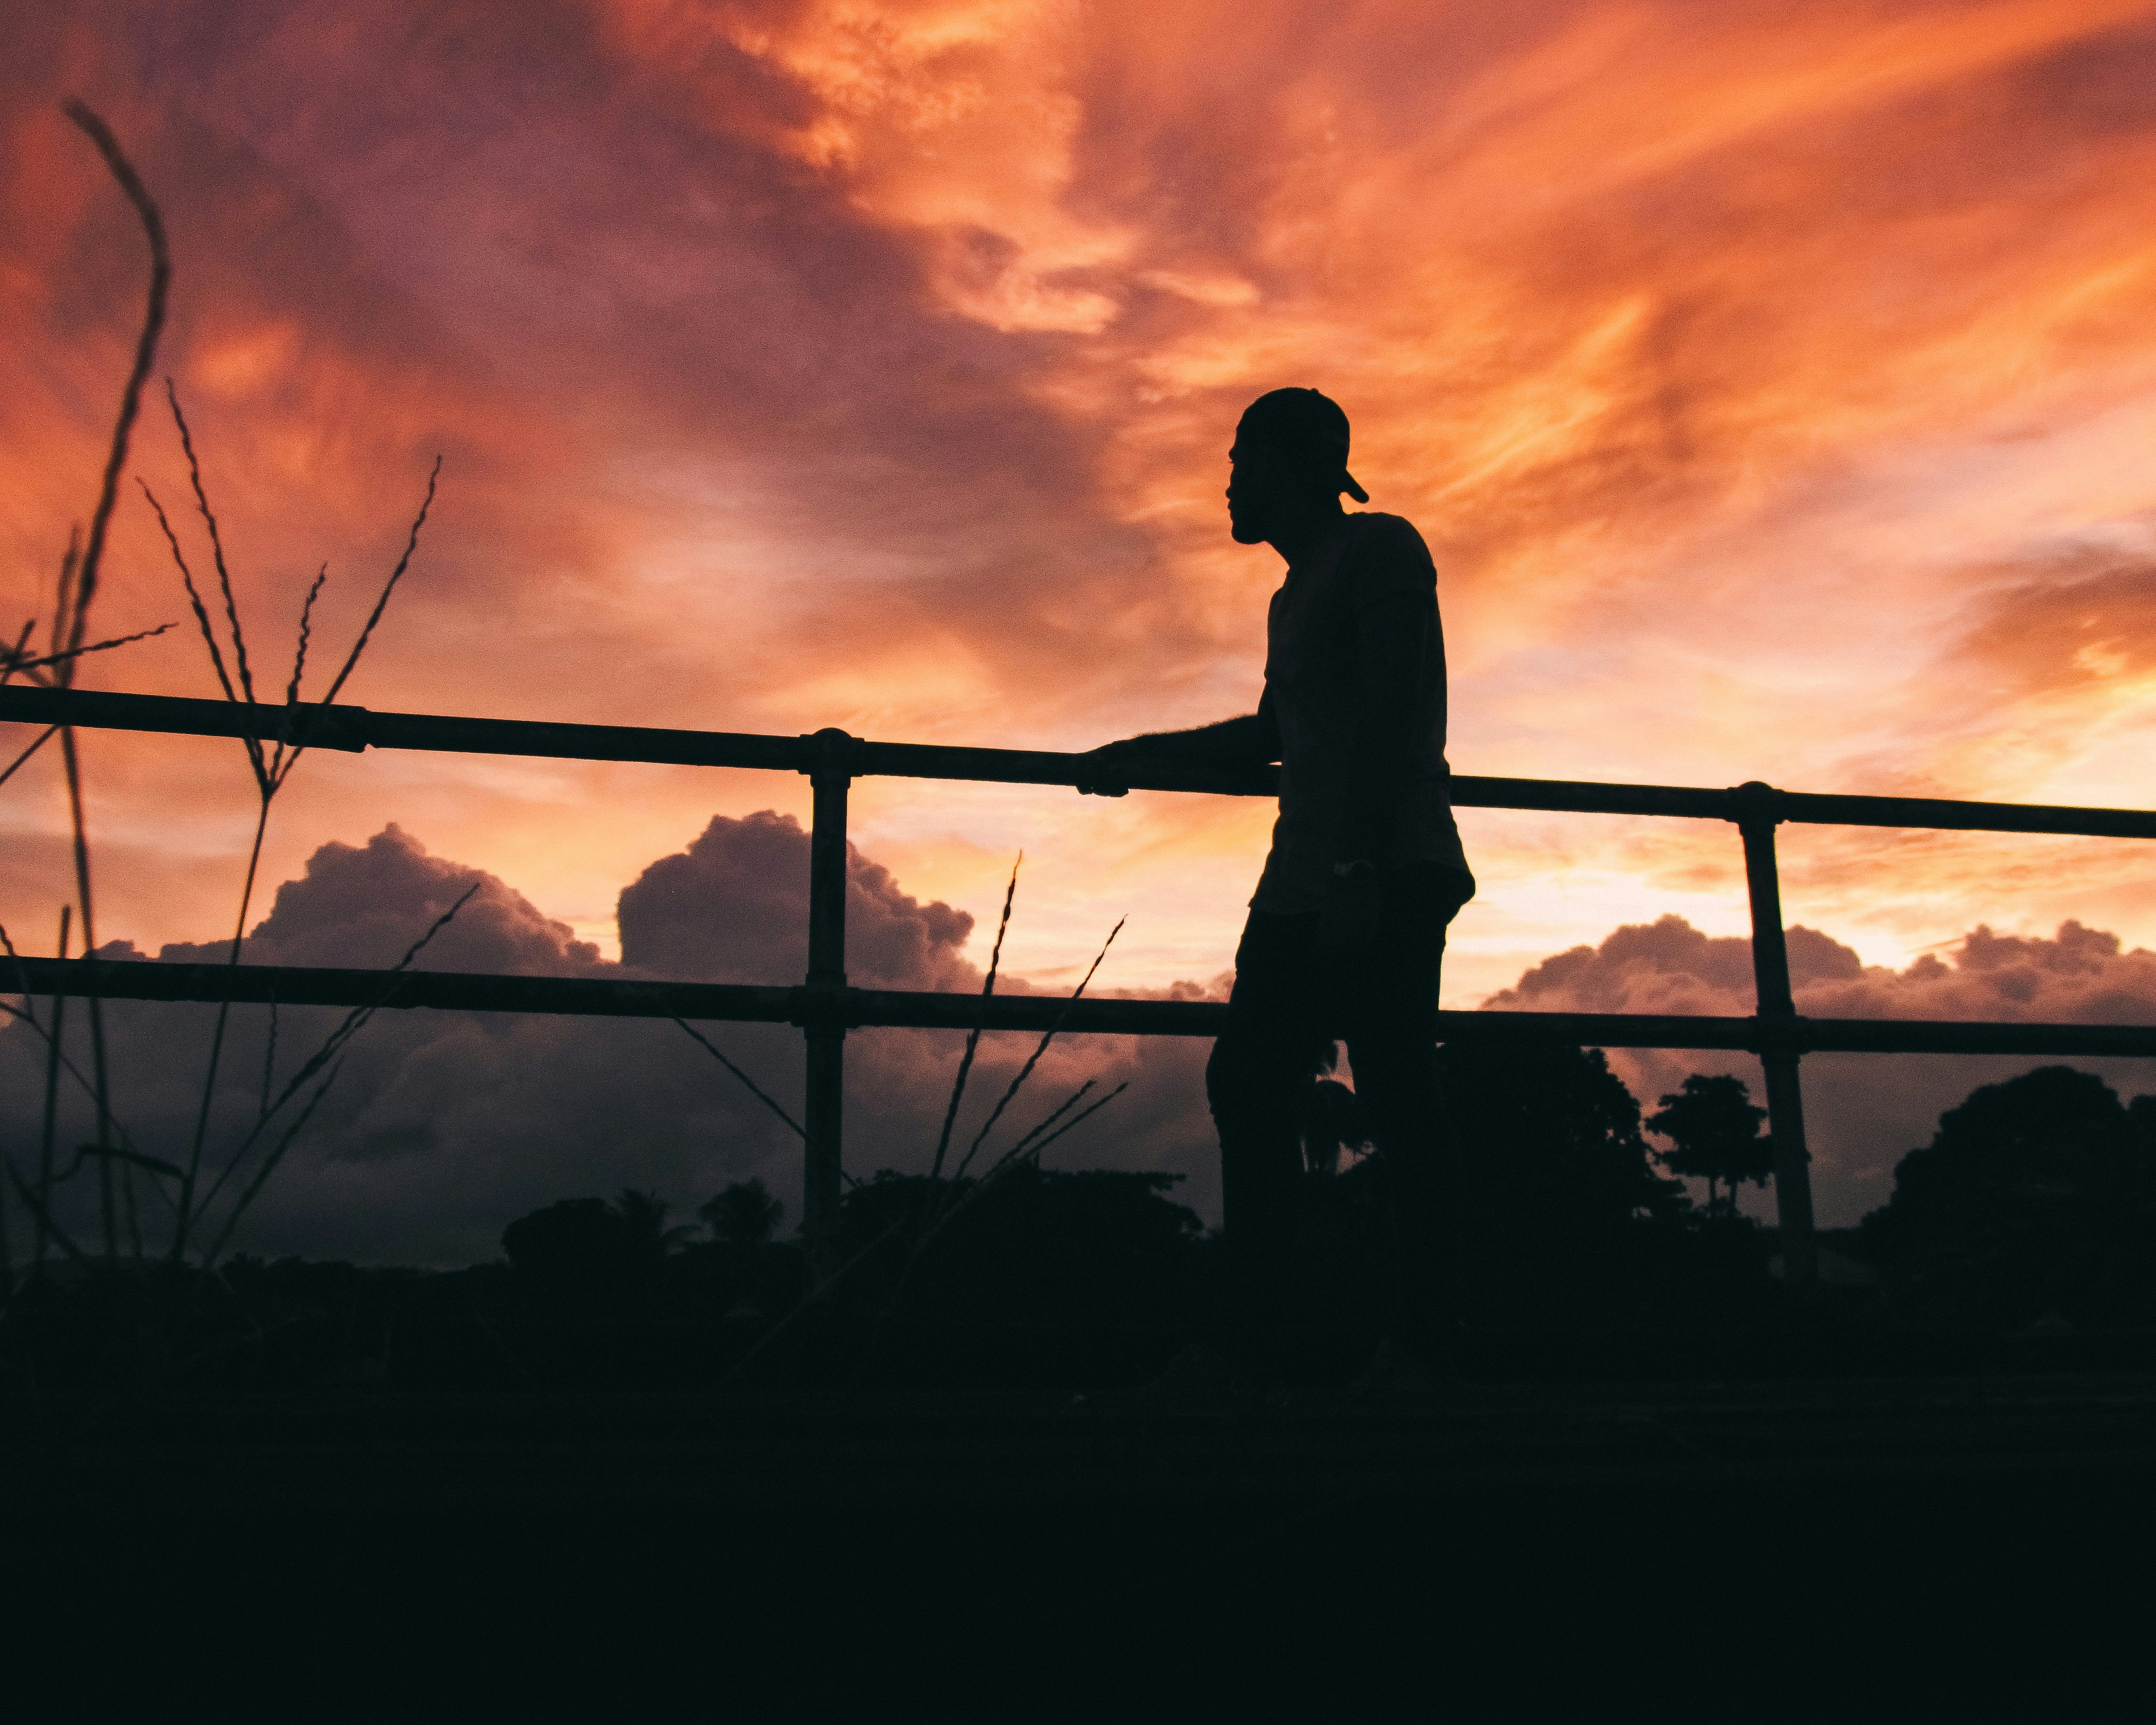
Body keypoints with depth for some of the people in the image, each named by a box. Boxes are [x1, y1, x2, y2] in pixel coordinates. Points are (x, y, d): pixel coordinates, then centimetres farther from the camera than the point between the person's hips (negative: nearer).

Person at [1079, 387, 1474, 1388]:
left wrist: (1357, 864, -23)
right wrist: (1142, 754, 42)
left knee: (1393, 1088, -12)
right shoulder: (1295, 593, 25)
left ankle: (1426, 1339, -8)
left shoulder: (1379, 550, -1)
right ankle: (1251, 1341, 4)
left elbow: (1390, 715, -14)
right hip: (1304, 882, 9)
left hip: (1386, 872, -9)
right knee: (1246, 1080, 2)